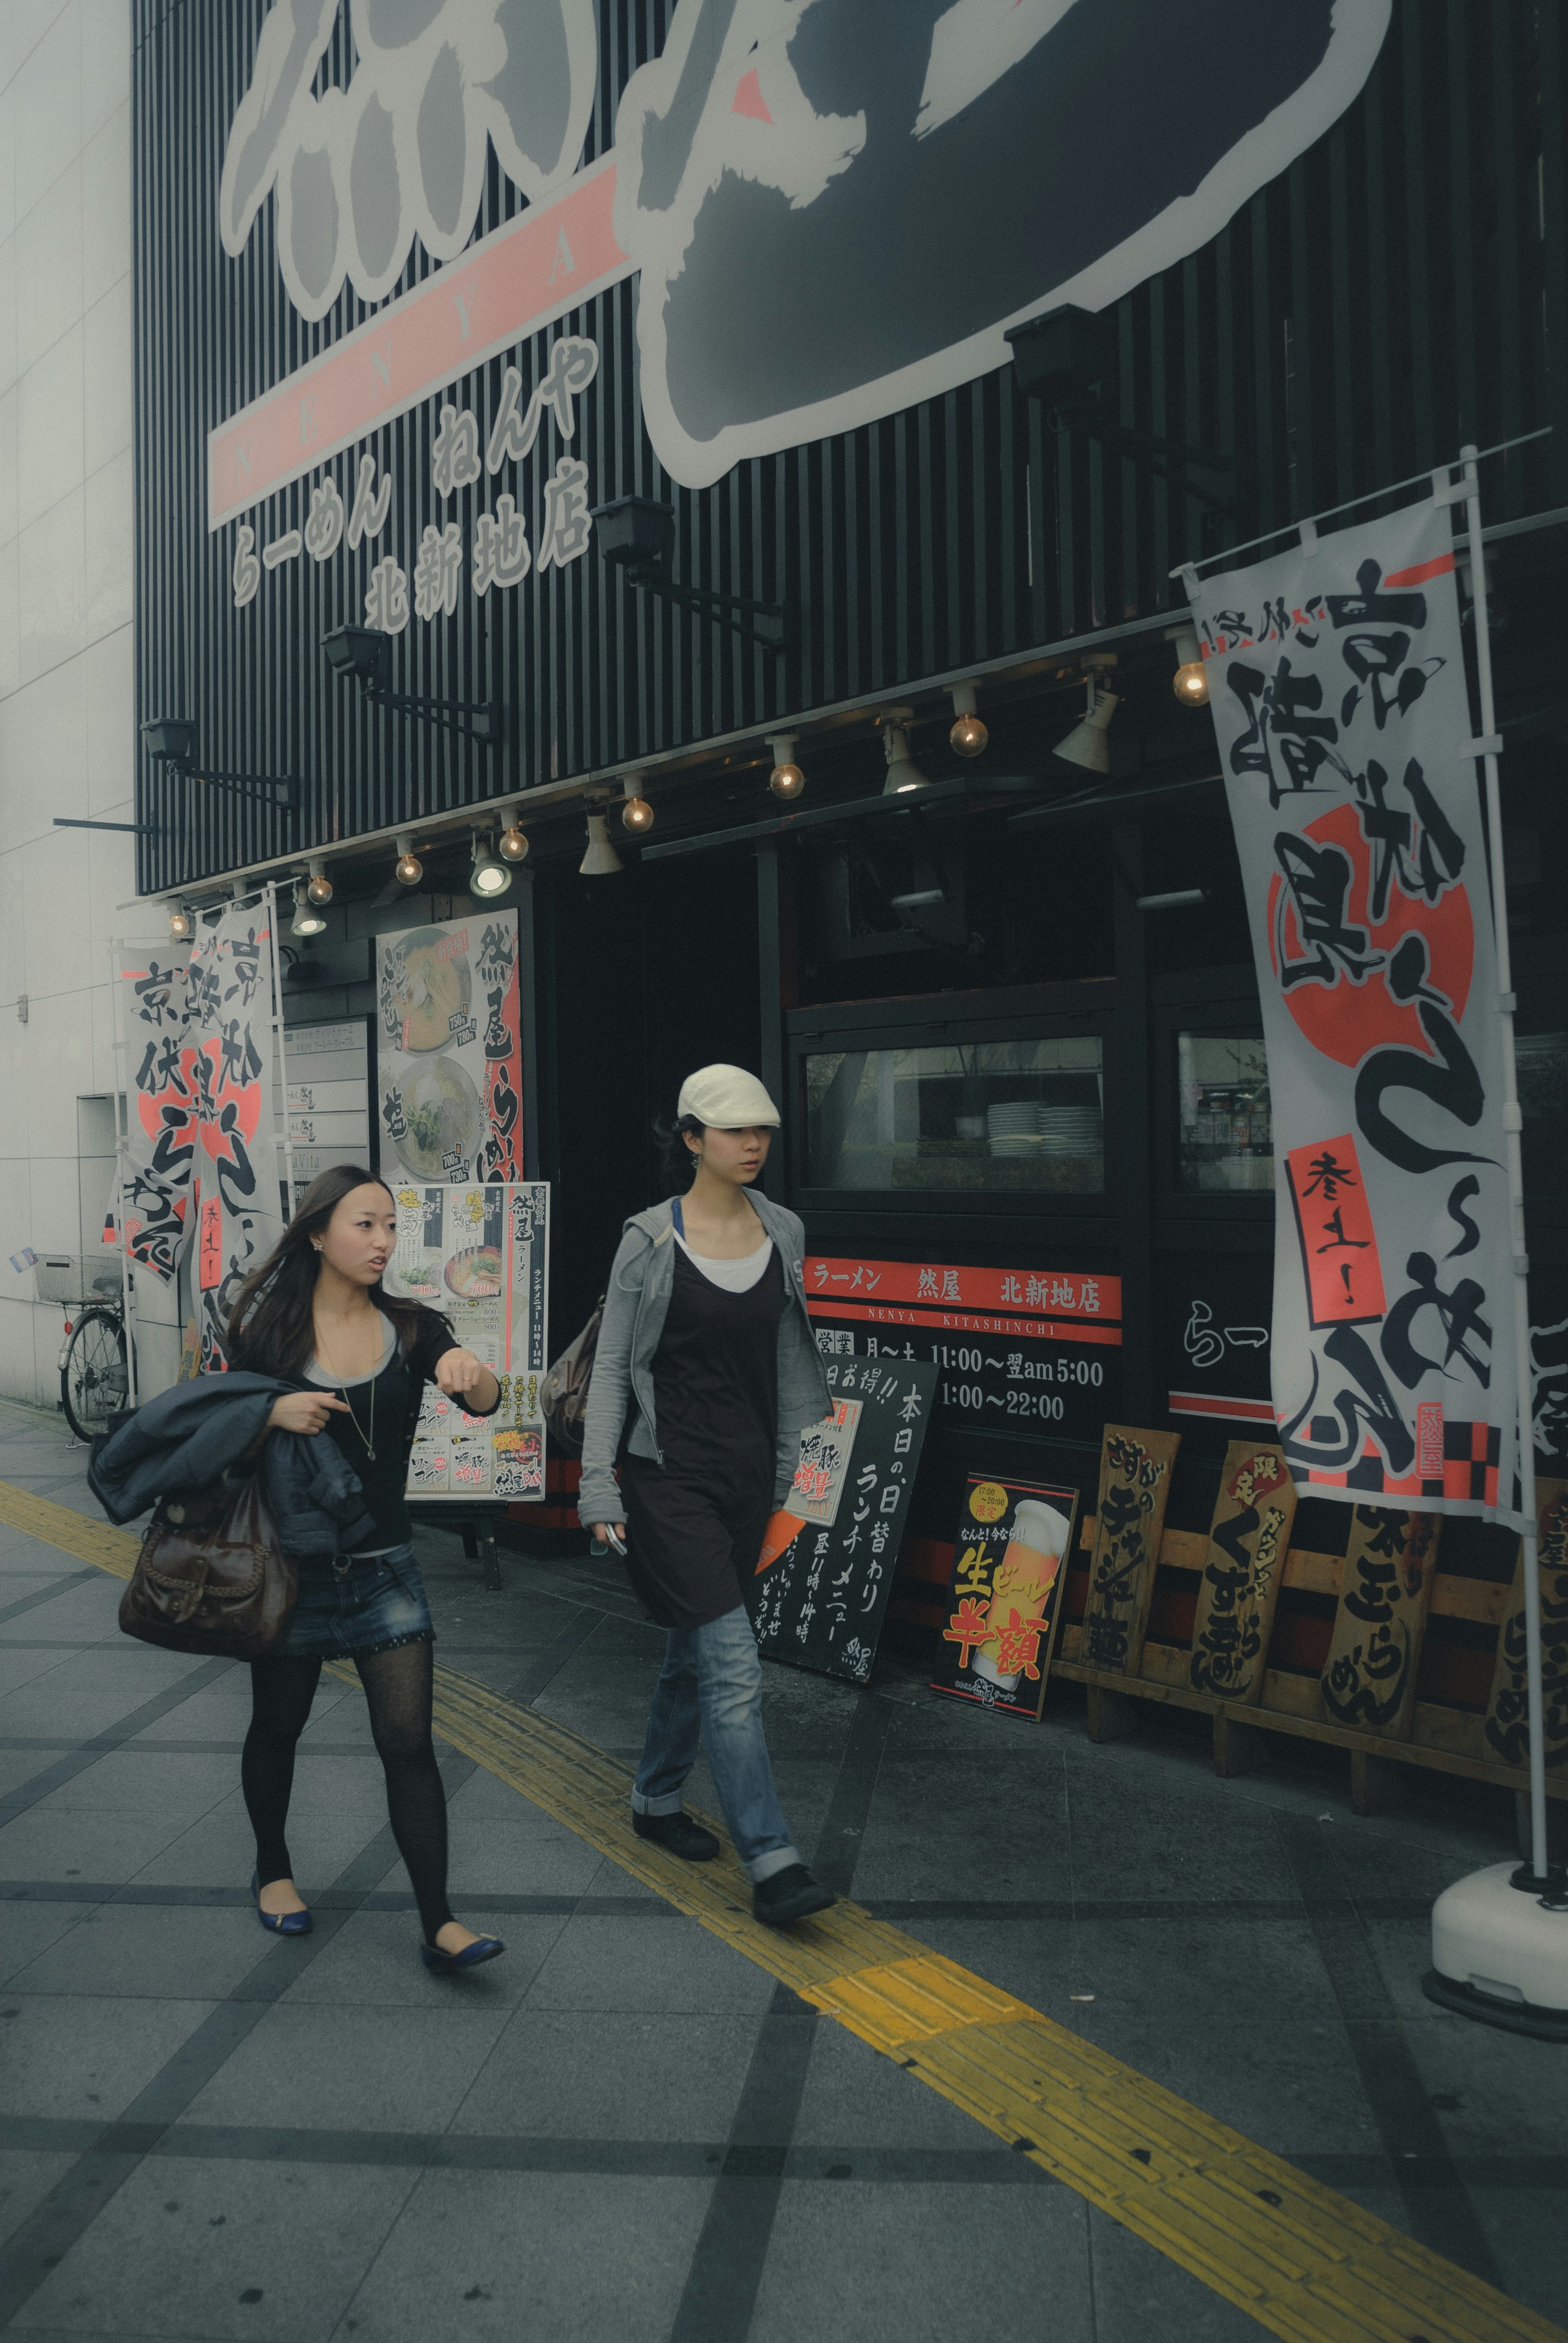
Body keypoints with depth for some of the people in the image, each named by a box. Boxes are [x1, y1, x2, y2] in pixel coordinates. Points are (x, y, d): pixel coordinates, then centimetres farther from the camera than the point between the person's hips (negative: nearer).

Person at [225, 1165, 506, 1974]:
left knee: (408, 1741, -3)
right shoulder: (268, 1331, -7)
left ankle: (439, 1925, 1)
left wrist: (473, 1376, -41)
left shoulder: (411, 1329, -3)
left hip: (384, 1567, 1)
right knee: (278, 1726, 16)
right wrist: (273, 1414, -21)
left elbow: (484, 1401, -17)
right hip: (290, 1566, -1)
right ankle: (273, 1869, 42)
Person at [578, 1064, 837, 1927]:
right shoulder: (650, 1241, -9)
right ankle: (770, 1860, -4)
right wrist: (599, 1484, -10)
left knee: (695, 1647, 18)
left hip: (748, 1470, 6)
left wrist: (791, 1457, 13)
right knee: (732, 1662, -10)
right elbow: (612, 1366, -6)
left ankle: (656, 1799, 37)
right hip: (670, 1472, -5)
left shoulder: (782, 1233, 5)